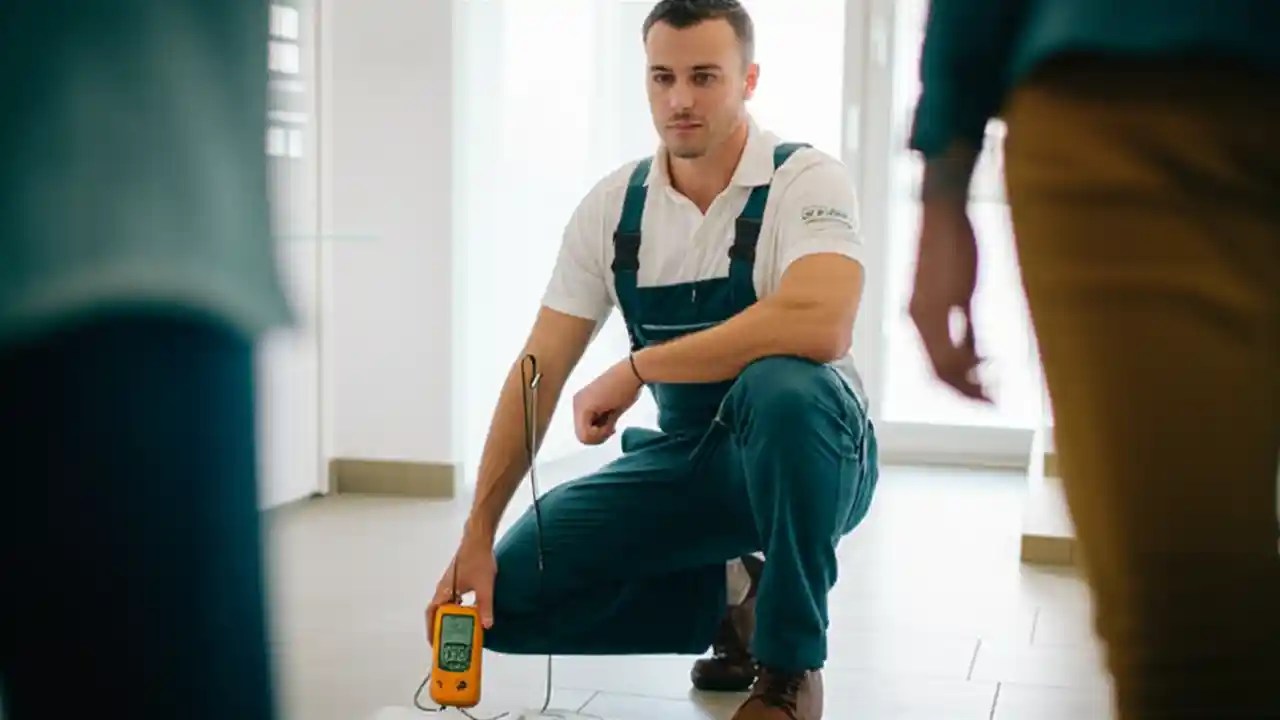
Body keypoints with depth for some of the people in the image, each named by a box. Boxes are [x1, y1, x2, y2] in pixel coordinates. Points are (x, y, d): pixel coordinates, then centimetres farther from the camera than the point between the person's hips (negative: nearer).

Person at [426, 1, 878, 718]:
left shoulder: (806, 179, -16)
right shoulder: (612, 206, -2)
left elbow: (821, 325, -36)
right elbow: (541, 372, -3)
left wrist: (635, 369, -28)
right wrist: (477, 538, -10)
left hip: (809, 454, -4)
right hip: (688, 462, 5)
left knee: (781, 388, -39)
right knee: (513, 591, -10)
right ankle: (726, 598, 13)